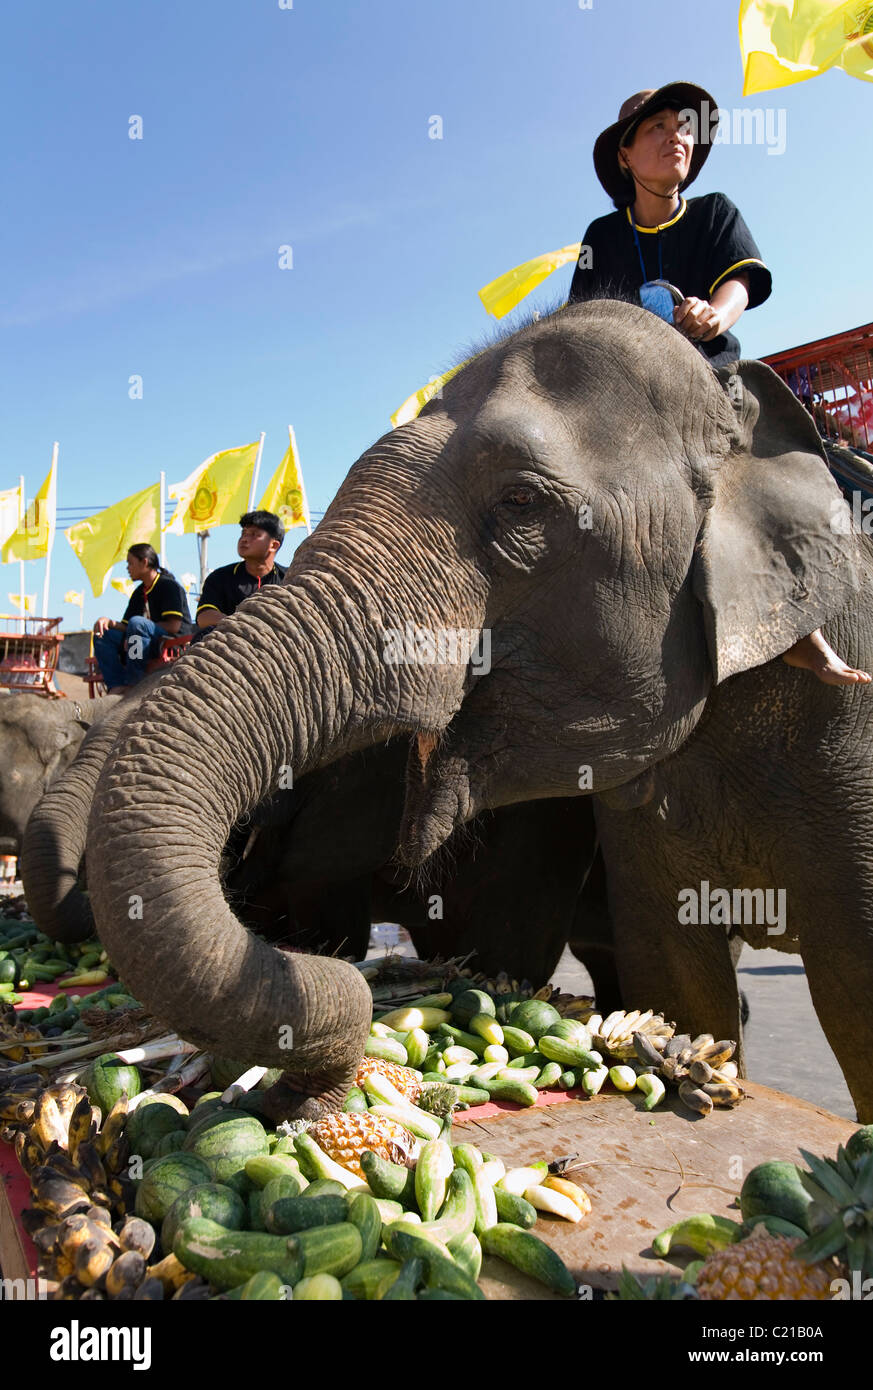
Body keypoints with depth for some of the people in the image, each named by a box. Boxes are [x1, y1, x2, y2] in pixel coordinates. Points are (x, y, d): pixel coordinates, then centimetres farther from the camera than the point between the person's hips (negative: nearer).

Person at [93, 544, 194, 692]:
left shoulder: (169, 585, -6)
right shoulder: (139, 593, 19)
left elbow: (173, 626, -16)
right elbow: (125, 626, 19)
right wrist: (109, 622, -3)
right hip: (151, 646, 8)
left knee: (137, 623, -33)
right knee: (102, 635, -2)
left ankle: (132, 685, -30)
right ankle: (117, 686, -14)